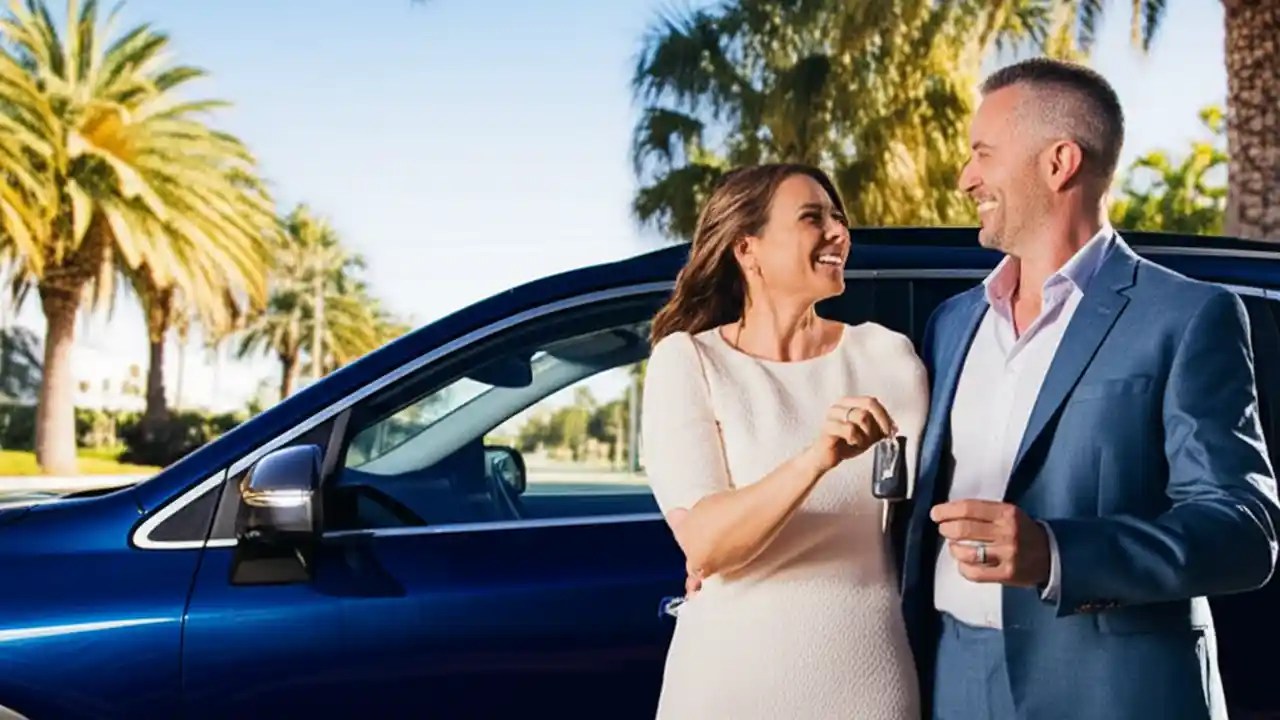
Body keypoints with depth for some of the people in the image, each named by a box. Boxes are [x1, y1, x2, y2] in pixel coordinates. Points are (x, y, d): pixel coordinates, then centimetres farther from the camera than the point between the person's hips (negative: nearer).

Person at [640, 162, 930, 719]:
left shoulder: (887, 355, -1)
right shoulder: (688, 360, -6)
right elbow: (702, 545, -18)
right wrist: (817, 458, -30)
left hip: (868, 674, 1)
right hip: (733, 675, -1)